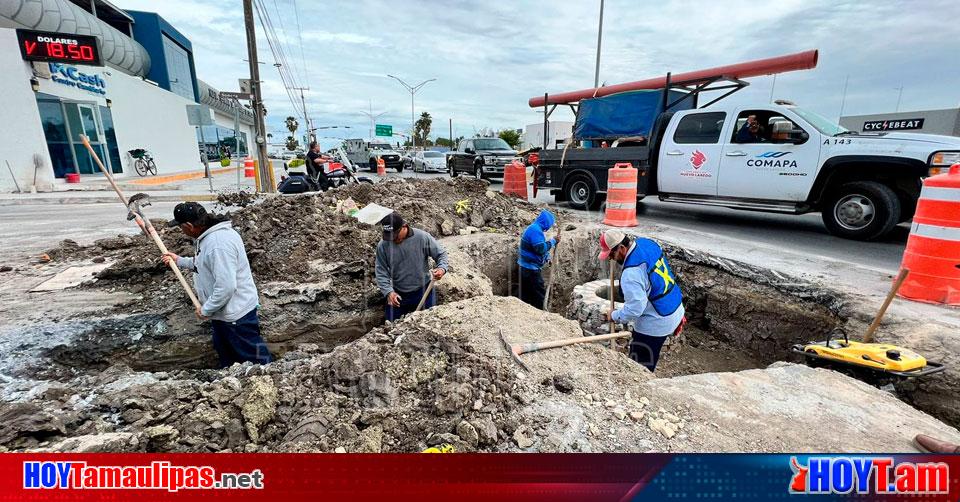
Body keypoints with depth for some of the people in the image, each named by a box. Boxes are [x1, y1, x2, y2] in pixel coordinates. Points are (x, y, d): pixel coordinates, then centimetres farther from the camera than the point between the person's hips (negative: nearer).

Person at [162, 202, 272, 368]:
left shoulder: (218, 245, -30)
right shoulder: (210, 235, 4)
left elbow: (226, 287, -33)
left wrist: (206, 310, -19)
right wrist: (180, 260, 22)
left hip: (236, 315, -11)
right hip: (223, 312, 11)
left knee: (255, 360, 3)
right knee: (226, 355, 27)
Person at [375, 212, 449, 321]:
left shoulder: (422, 237, -15)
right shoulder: (383, 246, -11)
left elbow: (441, 254, -6)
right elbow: (381, 272, -7)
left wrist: (442, 268, -26)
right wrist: (388, 292, -21)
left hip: (423, 291, -1)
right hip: (398, 294, 2)